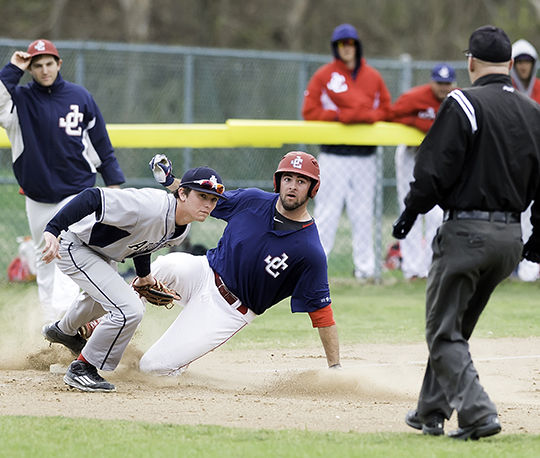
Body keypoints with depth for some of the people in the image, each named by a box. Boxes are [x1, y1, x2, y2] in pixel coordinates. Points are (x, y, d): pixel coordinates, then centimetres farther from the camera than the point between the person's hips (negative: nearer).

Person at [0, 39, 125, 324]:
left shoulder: (80, 97, 2)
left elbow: (100, 142, 7)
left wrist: (113, 181, 5)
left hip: (77, 191, -2)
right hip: (37, 197, 2)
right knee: (44, 257, 9)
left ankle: (63, 313, -24)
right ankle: (50, 318, 18)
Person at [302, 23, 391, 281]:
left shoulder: (373, 77, 10)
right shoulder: (324, 75, 2)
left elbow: (386, 110, 11)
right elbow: (309, 111, -3)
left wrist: (366, 116, -8)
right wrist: (339, 116, -14)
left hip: (365, 155, 3)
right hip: (333, 156, -3)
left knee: (363, 213, 6)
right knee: (327, 212, -6)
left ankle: (365, 267, 10)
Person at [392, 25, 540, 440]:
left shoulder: (464, 105, -11)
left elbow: (436, 171, -14)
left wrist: (410, 214, 0)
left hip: (467, 232, -7)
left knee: (444, 331, 0)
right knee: (455, 325, 20)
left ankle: (478, 413, -15)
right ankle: (431, 413, 28)